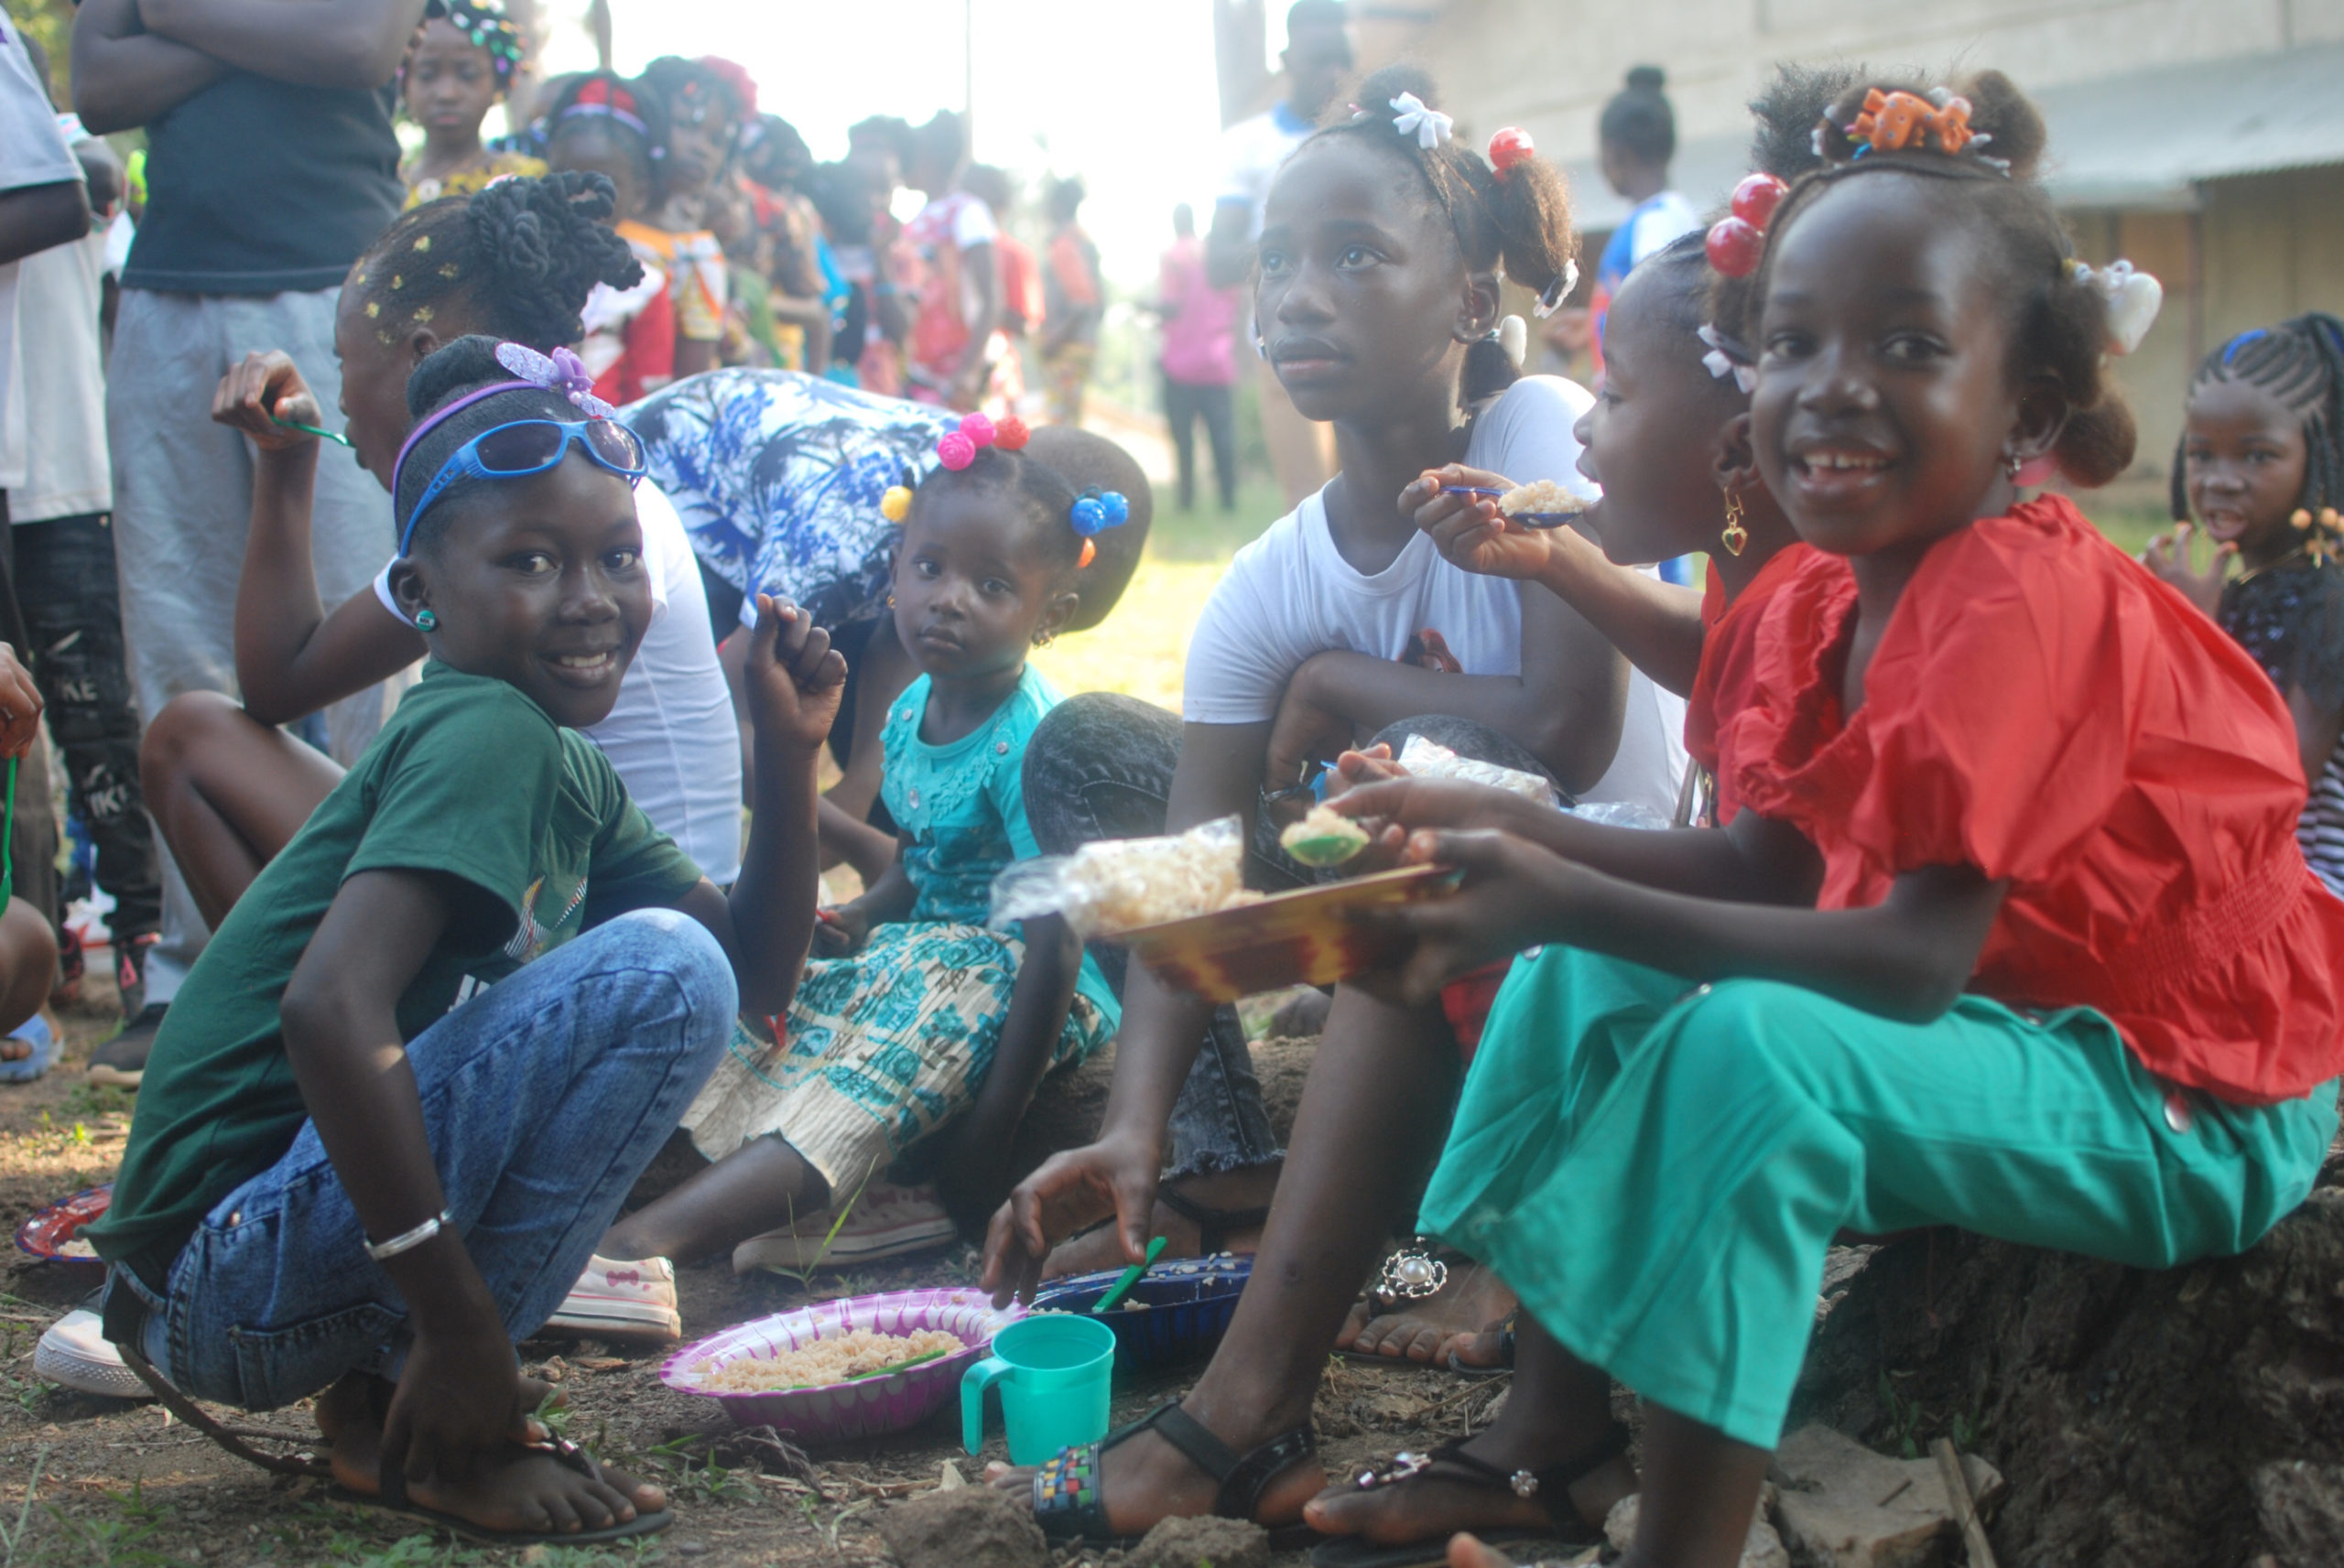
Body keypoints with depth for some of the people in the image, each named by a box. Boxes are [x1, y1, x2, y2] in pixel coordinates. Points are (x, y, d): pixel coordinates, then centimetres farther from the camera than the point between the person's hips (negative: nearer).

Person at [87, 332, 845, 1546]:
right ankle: (425, 1434, -10)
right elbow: (330, 1010, -29)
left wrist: (789, 753, 0)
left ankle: (377, 1384, 10)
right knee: (660, 969, -21)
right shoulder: (484, 735, -16)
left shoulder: (567, 775, 12)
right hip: (225, 1274, -9)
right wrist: (462, 1325, -25)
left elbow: (759, 970, 15)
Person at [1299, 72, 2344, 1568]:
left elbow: (1915, 962, -32)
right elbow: (1772, 864, 6)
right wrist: (1511, 830, -6)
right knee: (1585, 980, 7)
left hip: (2191, 1116, -9)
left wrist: (1569, 901, -36)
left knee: (1751, 1045, -32)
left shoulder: (2025, 599, -26)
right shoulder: (1825, 601, 1)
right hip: (2003, 1028, 9)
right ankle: (1546, 1432, 9)